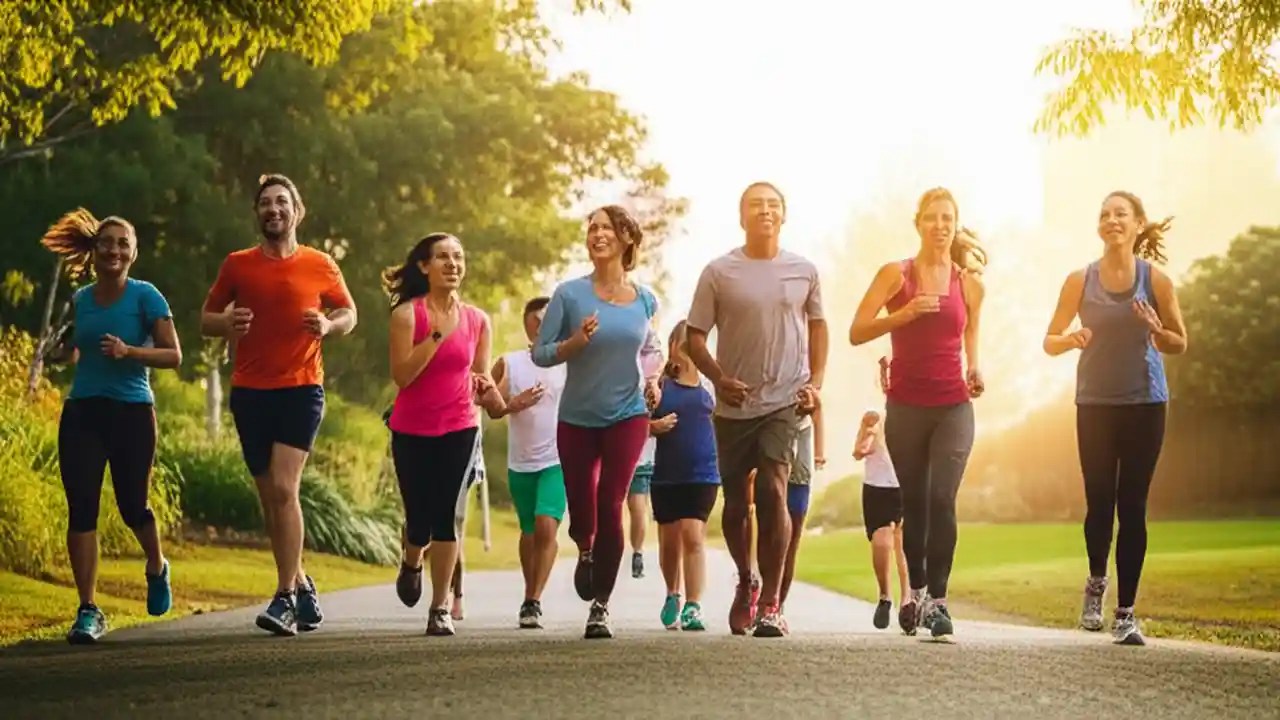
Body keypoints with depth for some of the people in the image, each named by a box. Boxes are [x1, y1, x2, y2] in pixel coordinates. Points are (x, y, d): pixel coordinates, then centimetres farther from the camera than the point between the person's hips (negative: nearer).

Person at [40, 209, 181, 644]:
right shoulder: (79, 300, 9)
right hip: (82, 412, 3)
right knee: (81, 507, -6)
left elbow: (173, 355, -7)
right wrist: (57, 351, 0)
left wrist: (129, 351, -22)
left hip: (132, 412, -3)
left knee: (132, 506, 4)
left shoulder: (145, 296, -4)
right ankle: (88, 611, -1)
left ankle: (157, 569, 38)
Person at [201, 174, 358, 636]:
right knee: (269, 497, 8)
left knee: (283, 487, -16)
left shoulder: (320, 265, 3)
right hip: (250, 391, 3)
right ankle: (302, 585, 24)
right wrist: (228, 324, -11)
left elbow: (349, 312, 15)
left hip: (301, 389, -3)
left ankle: (285, 599, -15)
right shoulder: (237, 265, 6)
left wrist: (329, 326, -8)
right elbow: (206, 320, 12)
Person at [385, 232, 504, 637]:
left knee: (447, 517, -7)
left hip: (459, 429, 2)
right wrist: (438, 335, -22)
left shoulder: (477, 320, 3)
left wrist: (488, 393, -8)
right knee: (420, 518, 2)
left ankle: (441, 609, -1)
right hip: (412, 431, -2)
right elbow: (401, 375, -16)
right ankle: (411, 564, 39)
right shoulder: (407, 314, -9)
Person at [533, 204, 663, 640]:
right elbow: (540, 353, -5)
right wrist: (575, 342, -23)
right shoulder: (570, 294, -6)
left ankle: (601, 608, 1)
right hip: (577, 419, 0)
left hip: (628, 416, 0)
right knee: (582, 515, 4)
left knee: (610, 508, -10)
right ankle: (586, 552, 42)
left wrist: (652, 380, 3)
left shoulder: (644, 300, 2)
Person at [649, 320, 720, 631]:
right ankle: (673, 597, 34)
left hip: (703, 474, -1)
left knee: (693, 535, -12)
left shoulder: (710, 385, 5)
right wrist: (655, 426, -15)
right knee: (669, 540, 11)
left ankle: (693, 607, -12)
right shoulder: (660, 384, 1)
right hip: (666, 475, 1)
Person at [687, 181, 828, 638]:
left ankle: (771, 603, -14)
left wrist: (816, 382, 5)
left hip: (785, 402, -1)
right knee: (736, 503, 10)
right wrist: (718, 379, -14)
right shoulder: (719, 272, -1)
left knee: (772, 490, -17)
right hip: (734, 405, 1)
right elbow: (695, 335, 1)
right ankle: (745, 583, 36)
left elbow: (816, 325, 17)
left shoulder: (804, 272, 5)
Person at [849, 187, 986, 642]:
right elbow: (857, 332, -5)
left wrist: (975, 371, 2)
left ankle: (937, 601, -14)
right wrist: (904, 313, -18)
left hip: (953, 407, 0)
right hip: (906, 407, 0)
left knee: (942, 500, -15)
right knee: (914, 504, 10)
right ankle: (916, 591, 28)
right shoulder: (895, 275, 0)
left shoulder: (969, 282, 6)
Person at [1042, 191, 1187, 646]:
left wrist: (1156, 331, -18)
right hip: (1095, 404, 1)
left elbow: (1180, 344, 4)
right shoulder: (1081, 281, 0)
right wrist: (1071, 340, -18)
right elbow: (1050, 341, 5)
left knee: (1133, 508, -1)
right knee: (1099, 503, 2)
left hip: (1144, 405, -1)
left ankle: (1126, 613, 5)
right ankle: (1096, 582, 31)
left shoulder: (1155, 279, -2)